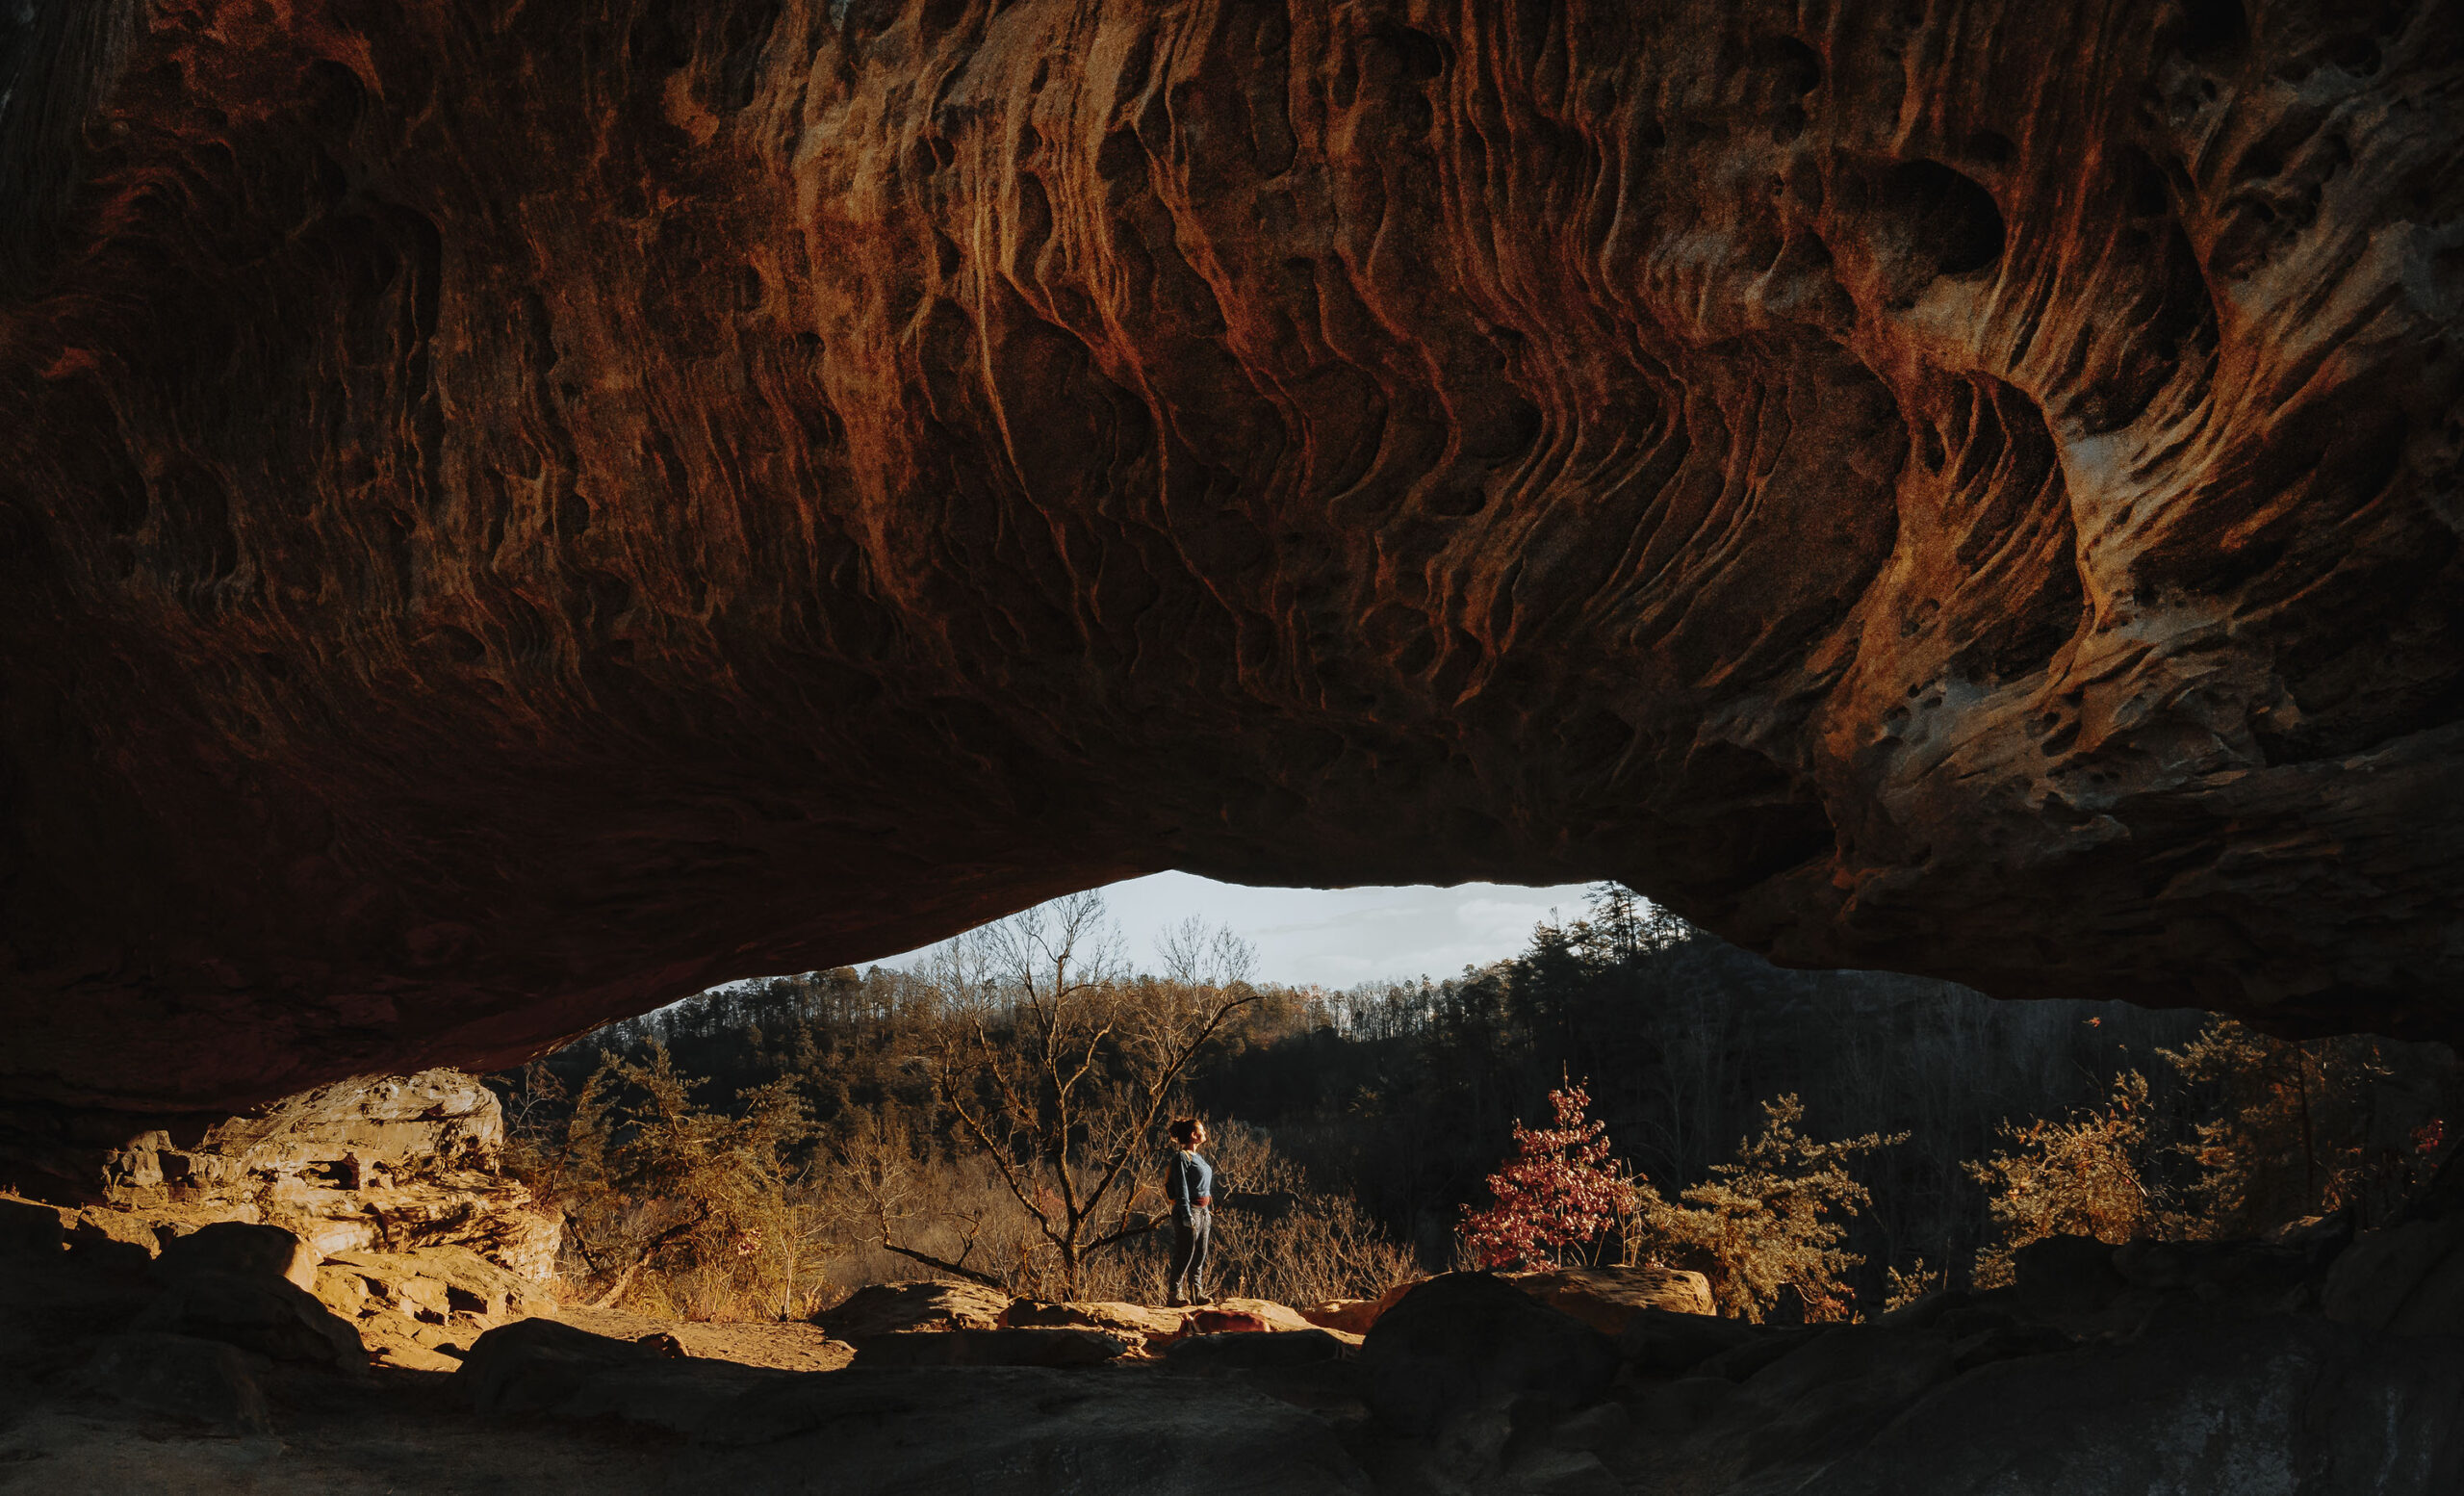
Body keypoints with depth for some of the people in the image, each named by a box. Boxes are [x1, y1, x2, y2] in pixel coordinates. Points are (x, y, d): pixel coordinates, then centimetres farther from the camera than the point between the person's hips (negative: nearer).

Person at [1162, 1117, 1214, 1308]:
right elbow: (1182, 1189, -16)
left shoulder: (1197, 1157, 17)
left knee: (1200, 1256, 10)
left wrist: (1209, 1213, 20)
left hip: (1203, 1211, 9)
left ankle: (1197, 1293, 16)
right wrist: (1187, 1216, -20)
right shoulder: (1182, 1158, -11)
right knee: (1184, 1255, -6)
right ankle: (1174, 1295, -3)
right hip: (1189, 1211, -9)